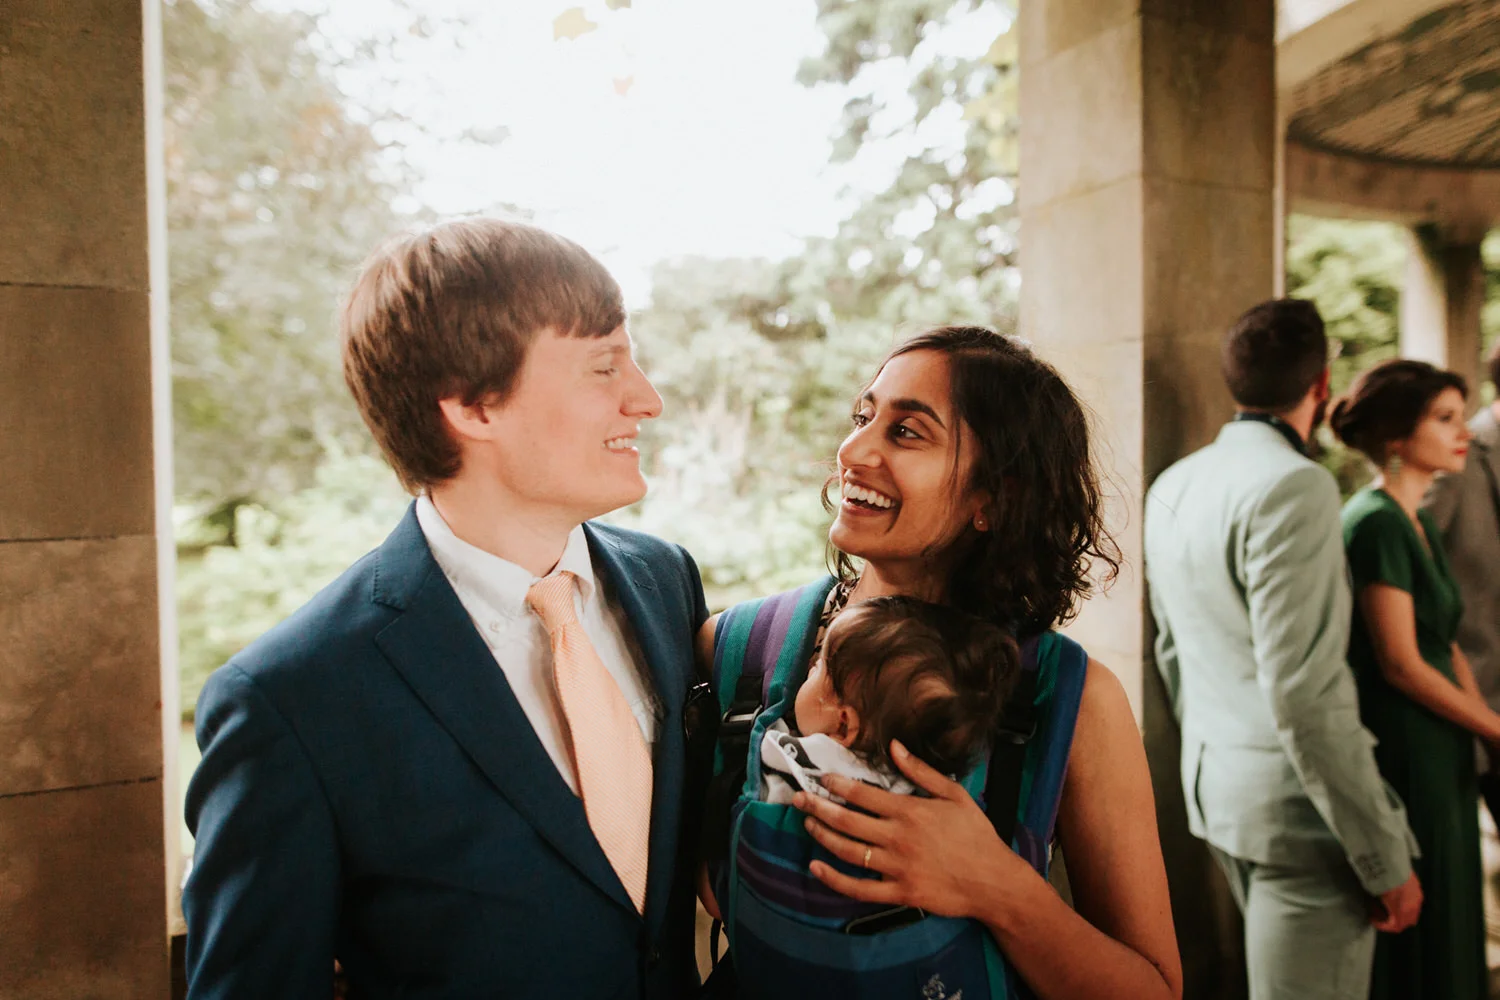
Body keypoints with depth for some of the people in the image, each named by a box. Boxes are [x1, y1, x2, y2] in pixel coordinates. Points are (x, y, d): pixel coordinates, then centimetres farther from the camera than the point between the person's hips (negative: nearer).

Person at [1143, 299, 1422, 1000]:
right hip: (1295, 806, -8)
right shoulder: (1295, 485, -19)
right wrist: (1386, 856, -14)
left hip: (1214, 791, 8)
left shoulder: (1170, 486, 7)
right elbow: (1304, 692, -23)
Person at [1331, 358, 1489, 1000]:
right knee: (1415, 924, 4)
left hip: (1441, 750, 9)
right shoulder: (1376, 523, -17)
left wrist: (1482, 717, 3)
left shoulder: (1419, 522, 12)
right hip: (1401, 750, -9)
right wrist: (1491, 727, -9)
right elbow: (1401, 665, -19)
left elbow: (1447, 646, 14)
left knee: (1447, 918, 19)